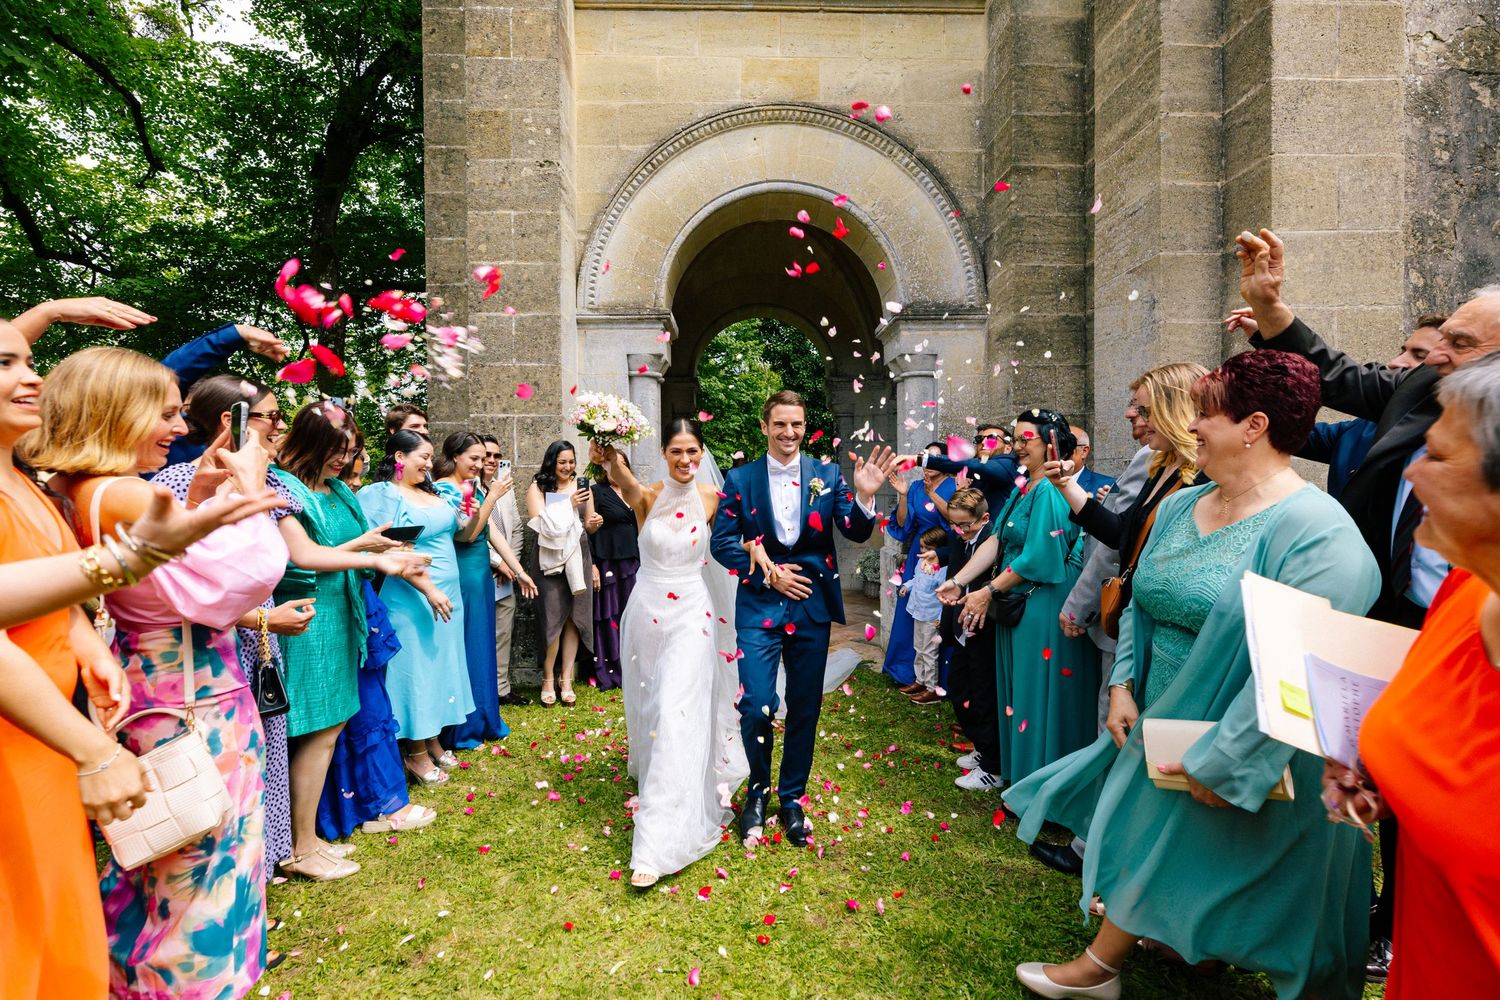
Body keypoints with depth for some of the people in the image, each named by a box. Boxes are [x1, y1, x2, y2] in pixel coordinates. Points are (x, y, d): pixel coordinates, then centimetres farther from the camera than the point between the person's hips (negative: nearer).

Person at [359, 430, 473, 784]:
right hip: (413, 598, -8)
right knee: (416, 667, 2)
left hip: (447, 593, 8)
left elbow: (451, 533, 23)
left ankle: (432, 740, 29)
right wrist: (428, 589, -24)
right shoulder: (383, 495, -12)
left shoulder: (430, 492, 11)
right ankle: (417, 754, 17)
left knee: (440, 664, 14)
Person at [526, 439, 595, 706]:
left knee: (574, 619, 4)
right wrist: (569, 504, -11)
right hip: (550, 561, -3)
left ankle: (566, 680, 15)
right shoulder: (538, 488, 2)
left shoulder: (582, 488, 11)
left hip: (579, 558, 3)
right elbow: (541, 523, -9)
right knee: (553, 619, -5)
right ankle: (548, 680, 11)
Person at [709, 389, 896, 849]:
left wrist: (864, 496, -23)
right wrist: (768, 574, -12)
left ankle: (791, 797, 32)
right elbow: (722, 542, -2)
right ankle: (758, 791, 22)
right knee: (757, 707, -8)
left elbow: (856, 533, -4)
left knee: (805, 710, 11)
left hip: (812, 606, 2)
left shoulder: (827, 475, 2)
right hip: (759, 605, -1)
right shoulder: (740, 478, -1)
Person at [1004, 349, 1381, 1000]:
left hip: (1251, 761, -7)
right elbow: (1142, 606, 9)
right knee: (1141, 843, 20)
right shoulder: (1180, 507, 2)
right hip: (1159, 728, 7)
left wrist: (1222, 760, -25)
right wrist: (1122, 685, 0)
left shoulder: (1315, 531, -24)